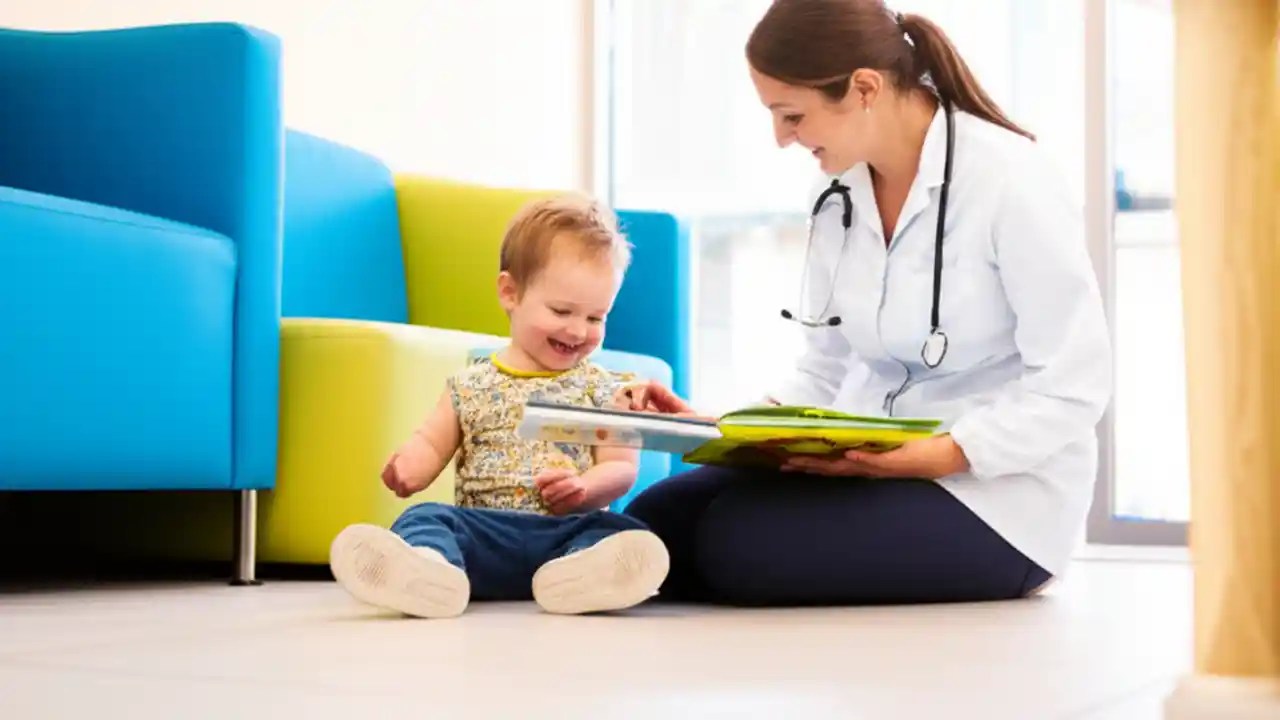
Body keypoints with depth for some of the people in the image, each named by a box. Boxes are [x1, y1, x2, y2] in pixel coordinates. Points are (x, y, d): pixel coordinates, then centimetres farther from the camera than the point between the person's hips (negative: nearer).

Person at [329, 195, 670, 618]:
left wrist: (584, 488, -15)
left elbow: (622, 468, 8)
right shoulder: (471, 387, 15)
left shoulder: (603, 391, 14)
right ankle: (428, 569, -63)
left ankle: (577, 574, -65)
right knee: (426, 518, -29)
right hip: (483, 532, 1)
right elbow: (431, 444, 16)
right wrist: (409, 466, -9)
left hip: (568, 530, 0)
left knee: (624, 533, -31)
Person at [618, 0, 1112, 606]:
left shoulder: (1008, 181, -15)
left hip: (998, 494, -6)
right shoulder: (840, 194, 5)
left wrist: (937, 455, -28)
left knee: (735, 540, -26)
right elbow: (826, 372, 9)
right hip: (874, 466, 6)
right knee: (655, 522, -15)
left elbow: (1073, 388, -16)